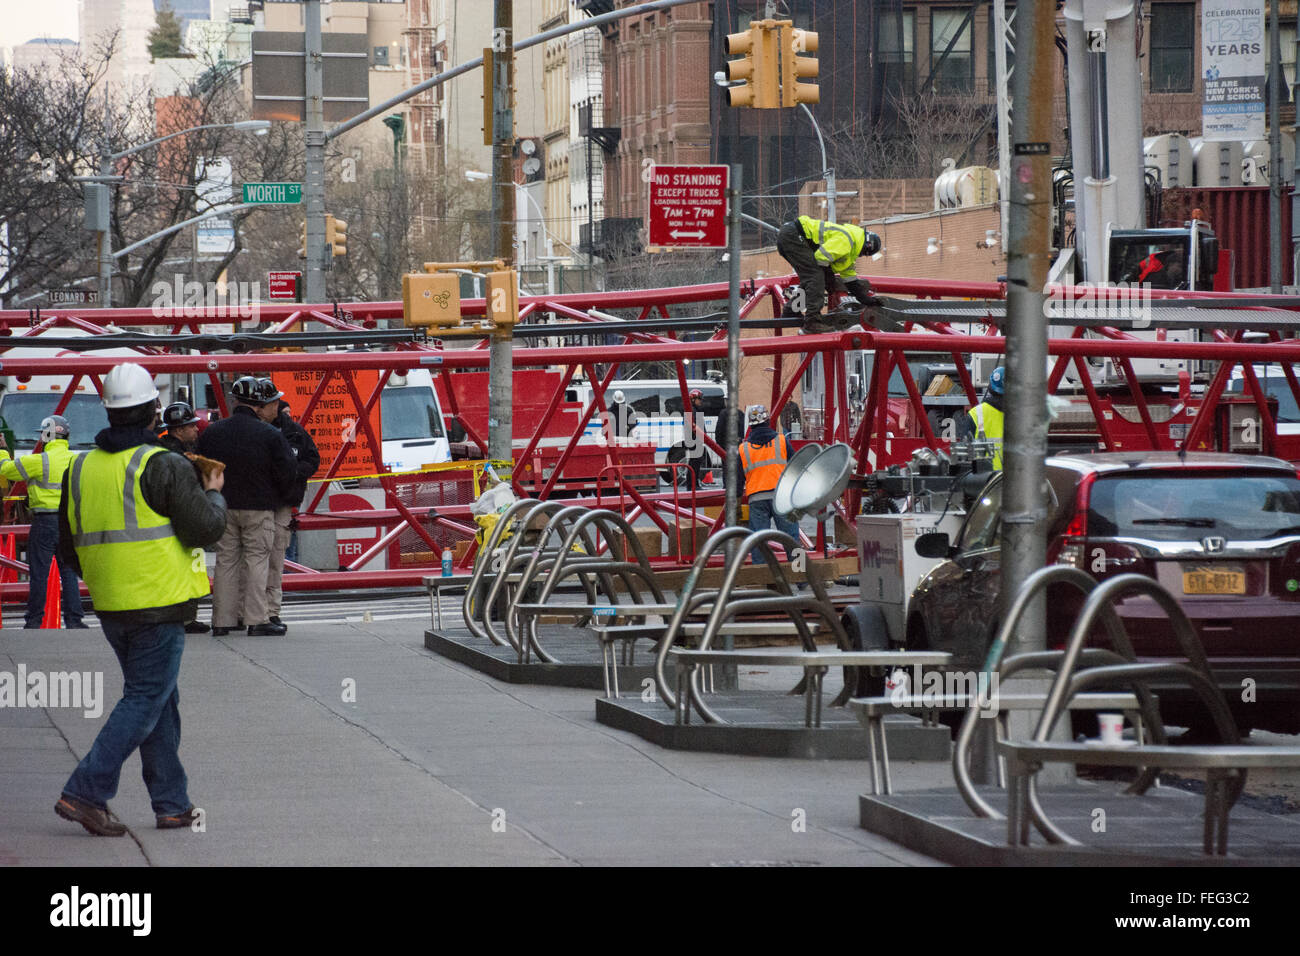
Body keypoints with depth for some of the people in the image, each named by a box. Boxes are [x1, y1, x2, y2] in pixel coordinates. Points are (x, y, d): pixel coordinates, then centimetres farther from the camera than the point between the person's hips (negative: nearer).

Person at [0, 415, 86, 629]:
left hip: (44, 523, -5)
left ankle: (34, 620, 6)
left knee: (39, 574, 2)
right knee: (69, 573, 9)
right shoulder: (76, 460, 4)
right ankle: (74, 619, 7)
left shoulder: (40, 461, -13)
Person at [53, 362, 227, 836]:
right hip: (158, 601, -7)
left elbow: (69, 549, 13)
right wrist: (213, 493, 9)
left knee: (159, 698, 16)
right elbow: (205, 529, -11)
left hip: (110, 603, 7)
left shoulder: (81, 469, 7)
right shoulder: (163, 466, -13)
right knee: (146, 700, -3)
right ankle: (85, 792, -11)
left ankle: (172, 803, 17)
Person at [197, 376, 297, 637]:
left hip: (222, 506, 4)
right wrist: (280, 498, 10)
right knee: (257, 559, 2)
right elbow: (287, 472, -8)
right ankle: (256, 620, -2)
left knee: (225, 560, 9)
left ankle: (222, 621, 9)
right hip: (259, 507, -4)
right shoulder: (270, 435, -11)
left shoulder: (211, 432, 1)